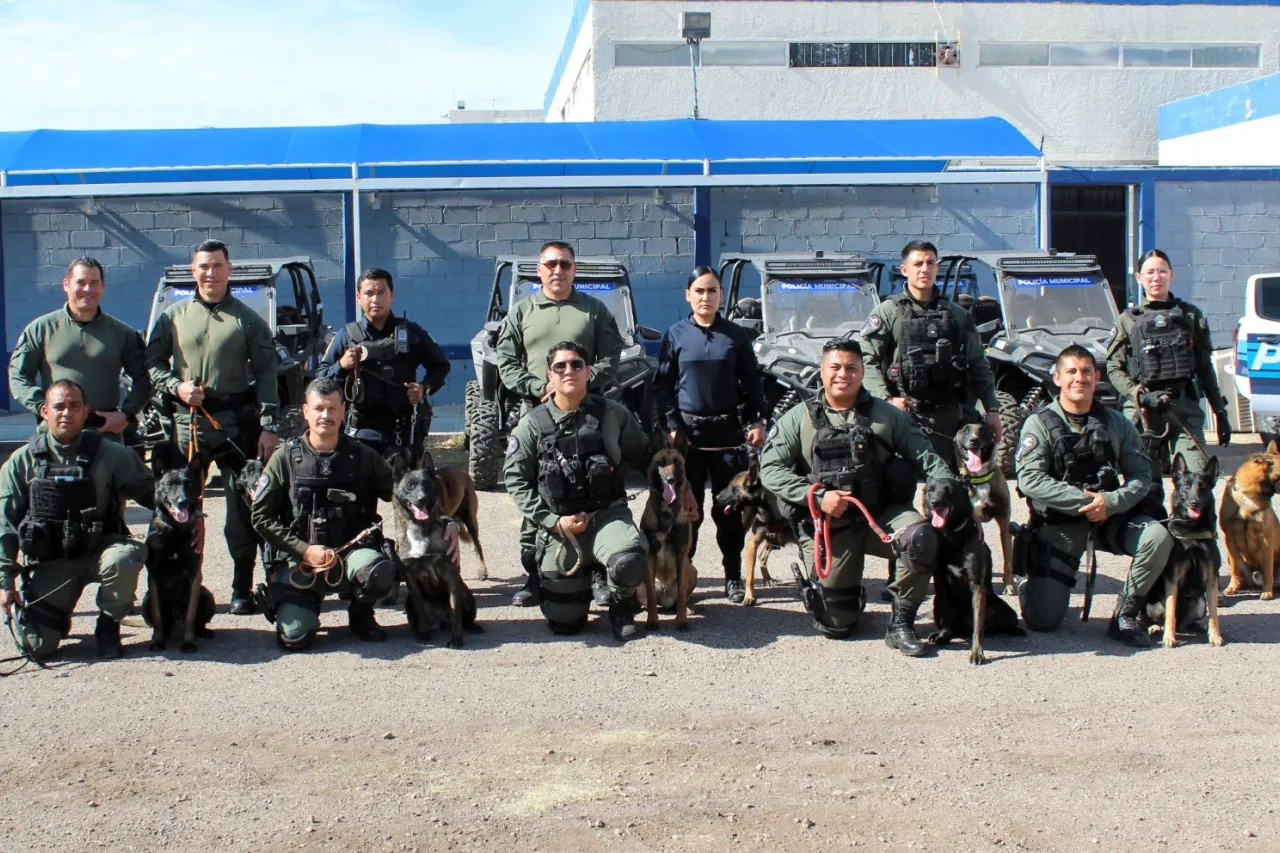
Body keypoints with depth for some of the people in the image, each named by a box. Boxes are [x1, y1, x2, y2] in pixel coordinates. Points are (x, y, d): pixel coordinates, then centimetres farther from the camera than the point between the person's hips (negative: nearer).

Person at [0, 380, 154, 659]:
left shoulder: (110, 455, -3)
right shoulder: (23, 461, 1)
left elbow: (150, 491, -4)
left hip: (98, 551, -1)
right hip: (50, 562, 1)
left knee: (125, 558, -36)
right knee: (36, 644, -14)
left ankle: (108, 625, -6)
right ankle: (58, 615, 25)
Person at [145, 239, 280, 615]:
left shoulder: (248, 320, 5)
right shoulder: (173, 316, 10)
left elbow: (266, 376, 1)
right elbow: (152, 363, 10)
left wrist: (268, 426, -7)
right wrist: (176, 387, -10)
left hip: (237, 421, -2)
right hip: (187, 422, 2)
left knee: (242, 506, -1)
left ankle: (242, 588, 7)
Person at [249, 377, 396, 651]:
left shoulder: (361, 456, 1)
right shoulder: (286, 458, -1)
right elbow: (261, 517, -1)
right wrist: (305, 550, -10)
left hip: (350, 551, 0)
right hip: (298, 557, 0)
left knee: (379, 570, -34)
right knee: (294, 637, -18)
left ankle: (361, 613, 2)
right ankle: (310, 601, 20)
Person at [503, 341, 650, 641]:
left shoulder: (613, 415, -2)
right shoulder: (532, 424, -3)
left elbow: (642, 459, 11)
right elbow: (516, 480, -1)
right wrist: (552, 521, -10)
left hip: (608, 514, -1)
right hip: (558, 526, 1)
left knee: (629, 564, -36)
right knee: (564, 623, 4)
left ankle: (621, 605, 2)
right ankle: (580, 582, 41)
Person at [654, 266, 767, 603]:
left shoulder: (736, 335, 5)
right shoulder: (676, 335, 3)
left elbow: (752, 383, 7)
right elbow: (662, 385, 3)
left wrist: (756, 422, -4)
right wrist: (671, 425, -7)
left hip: (728, 432, 1)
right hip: (688, 432, 0)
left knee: (731, 506, 3)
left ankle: (733, 576, 12)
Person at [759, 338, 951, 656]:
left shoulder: (887, 415, 8)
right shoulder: (799, 418, 4)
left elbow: (924, 456, 3)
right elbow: (771, 469, -3)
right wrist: (817, 496, -16)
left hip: (881, 516, 1)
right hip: (827, 526, -1)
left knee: (921, 537, -32)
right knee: (835, 625, -3)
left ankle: (901, 624, -12)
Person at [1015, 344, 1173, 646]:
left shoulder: (1116, 423, 5)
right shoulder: (1039, 423, -4)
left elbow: (1141, 476, -1)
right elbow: (1030, 480, -16)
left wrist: (1110, 502, -20)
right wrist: (1084, 501, -23)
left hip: (1110, 516, 3)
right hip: (1058, 524, -3)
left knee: (1158, 538, -27)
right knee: (1044, 620, -11)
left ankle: (1125, 616, -6)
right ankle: (1028, 584, 27)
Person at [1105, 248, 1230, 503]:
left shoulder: (1191, 316, 14)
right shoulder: (1128, 321, 10)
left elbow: (1205, 367, 17)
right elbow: (1114, 370, 4)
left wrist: (1220, 411, 13)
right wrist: (1142, 396, -12)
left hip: (1186, 408, 1)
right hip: (1143, 413, -1)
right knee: (1147, 485, -2)